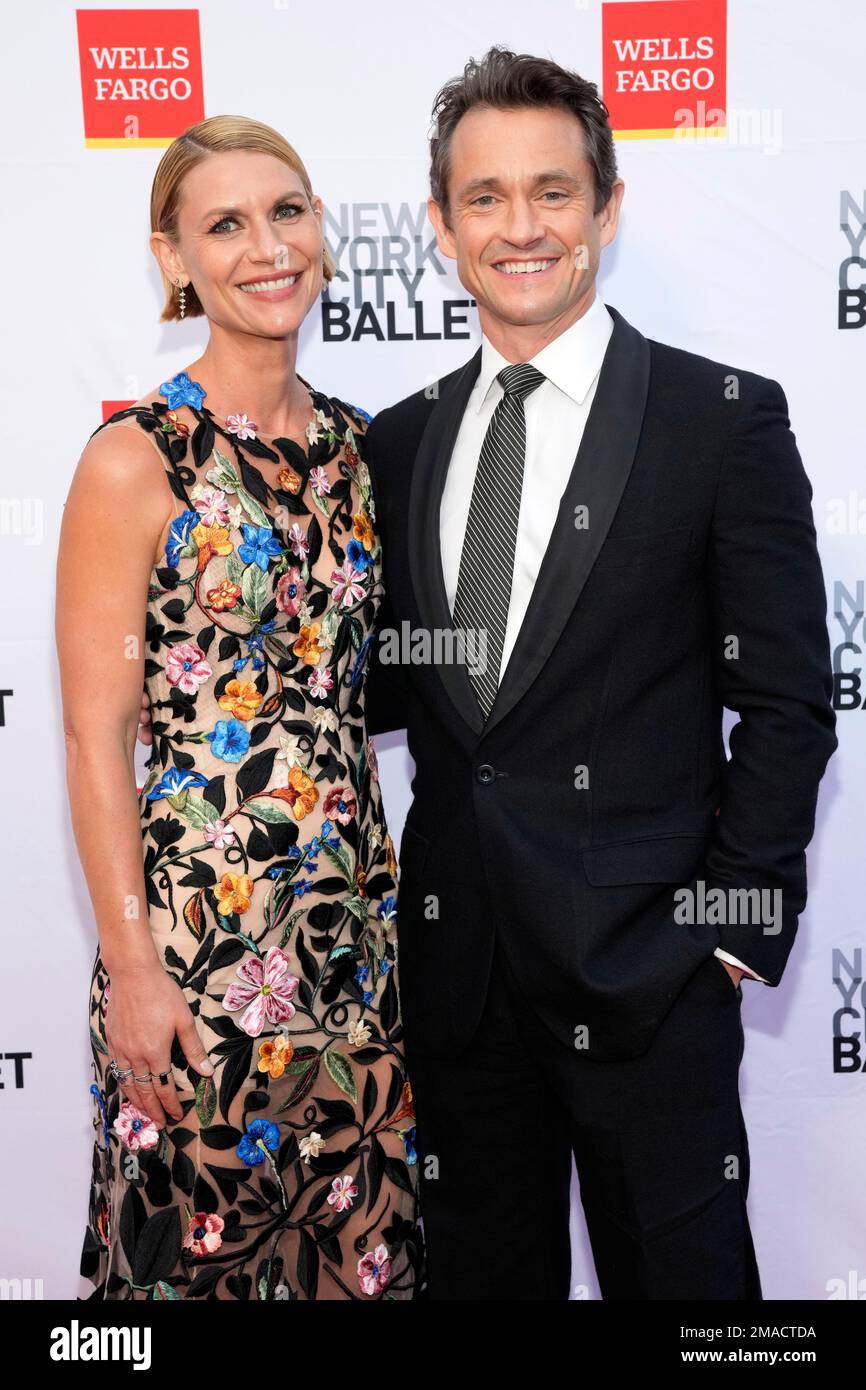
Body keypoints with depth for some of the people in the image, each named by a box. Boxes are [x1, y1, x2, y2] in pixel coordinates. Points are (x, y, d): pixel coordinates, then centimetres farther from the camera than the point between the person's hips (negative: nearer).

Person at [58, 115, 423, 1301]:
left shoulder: (352, 441, 6)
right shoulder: (137, 457, -11)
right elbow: (95, 732, -11)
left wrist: (381, 892, 11)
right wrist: (133, 966, -13)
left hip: (354, 922, 5)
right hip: (198, 927, -5)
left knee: (363, 1242, 18)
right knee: (195, 1249, 14)